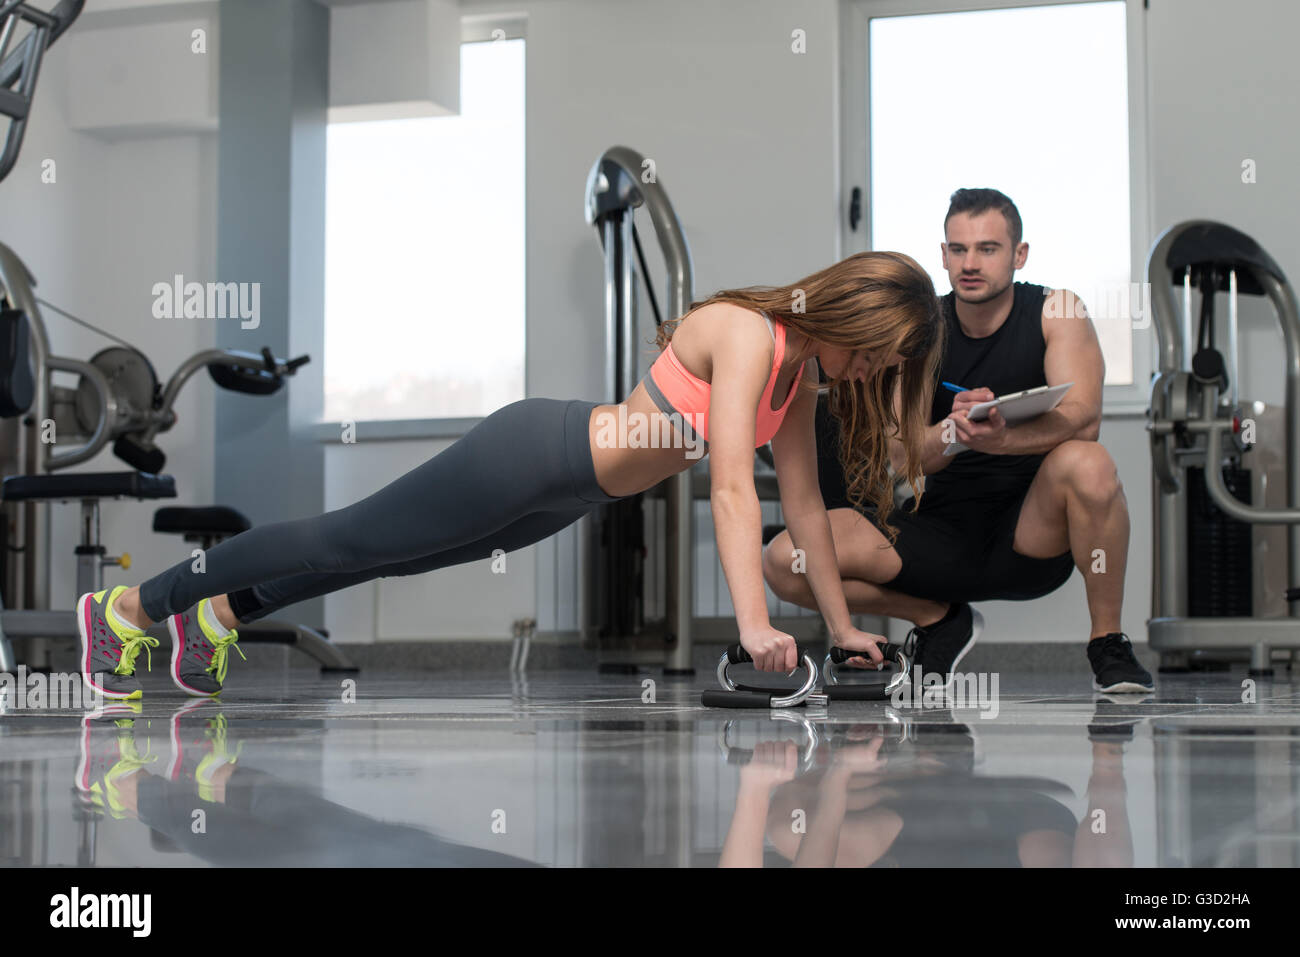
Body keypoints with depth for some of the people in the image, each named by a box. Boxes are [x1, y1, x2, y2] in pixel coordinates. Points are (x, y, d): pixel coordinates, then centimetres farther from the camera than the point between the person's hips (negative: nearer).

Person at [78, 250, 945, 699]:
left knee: (383, 556, 21)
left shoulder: (801, 371, 1)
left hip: (570, 496, 8)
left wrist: (840, 622, 3)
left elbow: (804, 501, 6)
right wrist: (754, 625, -38)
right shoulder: (746, 333, -26)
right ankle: (130, 607, 13)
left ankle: (221, 616, 38)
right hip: (534, 453, -8)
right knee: (343, 542, 1)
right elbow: (733, 487, -33)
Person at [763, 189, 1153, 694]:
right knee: (784, 560, -17)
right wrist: (950, 433, -32)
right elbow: (902, 458, -9)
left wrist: (1002, 439, -42)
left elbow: (1083, 419, -22)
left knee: (1086, 463, -36)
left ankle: (1108, 644, -14)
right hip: (943, 531, 3)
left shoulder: (1055, 312, -5)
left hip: (1033, 535, -2)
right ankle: (938, 619, 8)